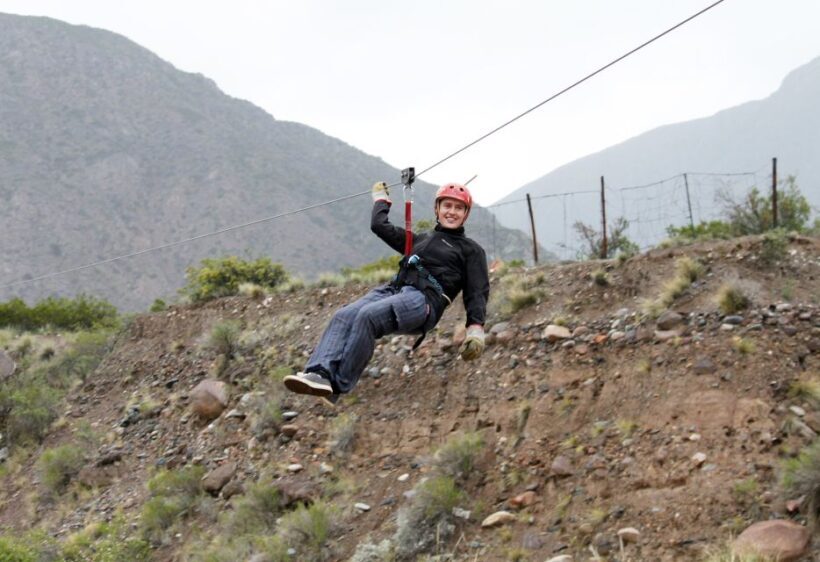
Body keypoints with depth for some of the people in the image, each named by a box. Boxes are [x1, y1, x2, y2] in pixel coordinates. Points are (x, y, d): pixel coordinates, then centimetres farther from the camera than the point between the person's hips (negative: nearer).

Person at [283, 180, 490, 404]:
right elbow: (380, 225, 38)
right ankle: (320, 373, -45)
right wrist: (381, 198, 50)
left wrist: (476, 329, -8)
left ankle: (338, 386, -41)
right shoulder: (421, 239, 35)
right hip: (394, 290, 6)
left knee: (368, 316, -34)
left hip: (423, 300, -6)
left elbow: (478, 292, 7)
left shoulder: (471, 250, 18)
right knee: (343, 316, -25)